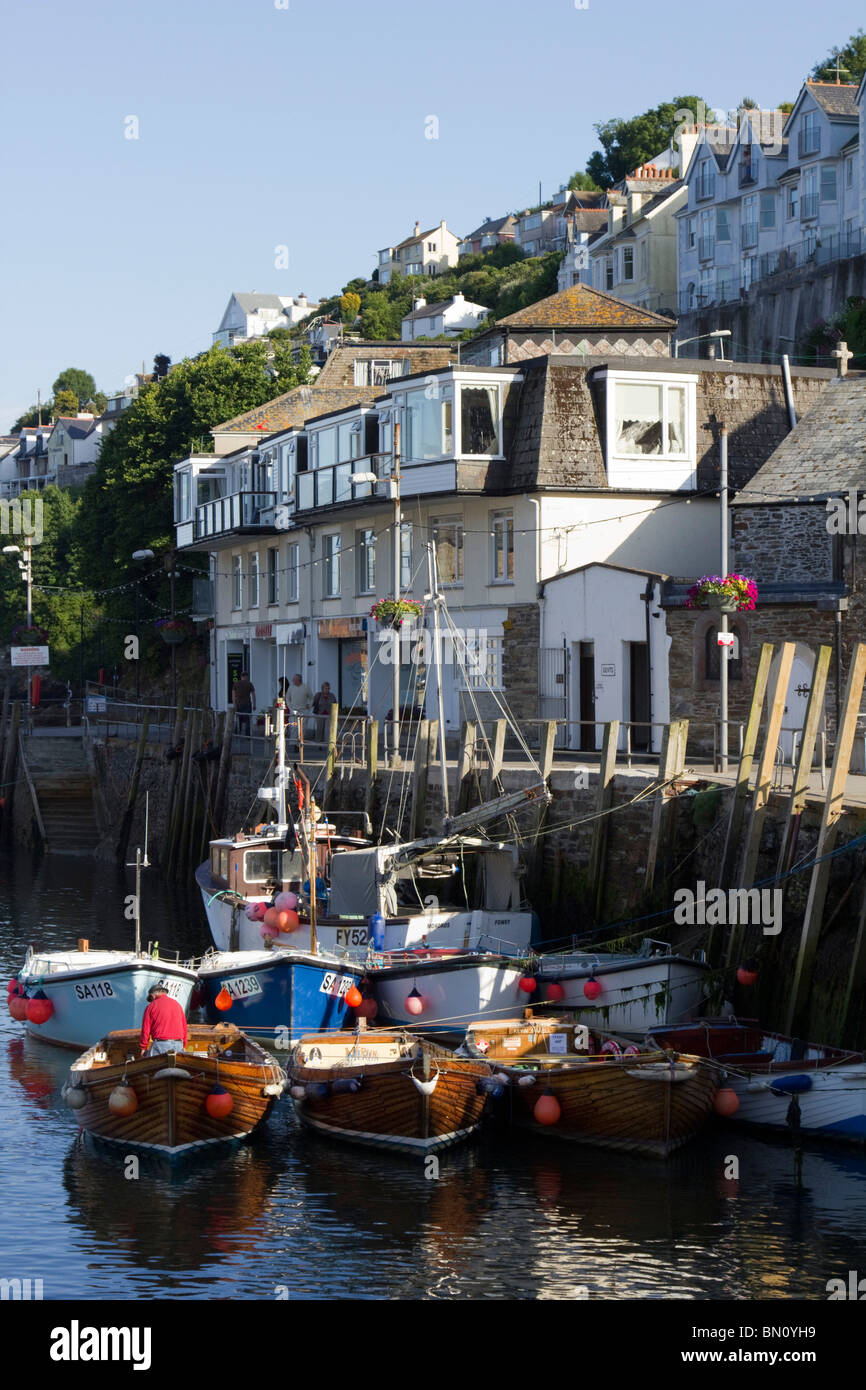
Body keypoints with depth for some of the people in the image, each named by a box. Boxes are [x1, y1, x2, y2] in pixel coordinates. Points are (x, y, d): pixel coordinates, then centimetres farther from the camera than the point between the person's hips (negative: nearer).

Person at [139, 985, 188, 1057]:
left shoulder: (151, 1006, 3)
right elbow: (184, 1026, 18)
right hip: (178, 1044, 4)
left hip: (160, 1044, -4)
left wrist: (143, 1048, 9)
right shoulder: (177, 1004, 16)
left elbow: (145, 1029, 1)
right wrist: (183, 1046, 24)